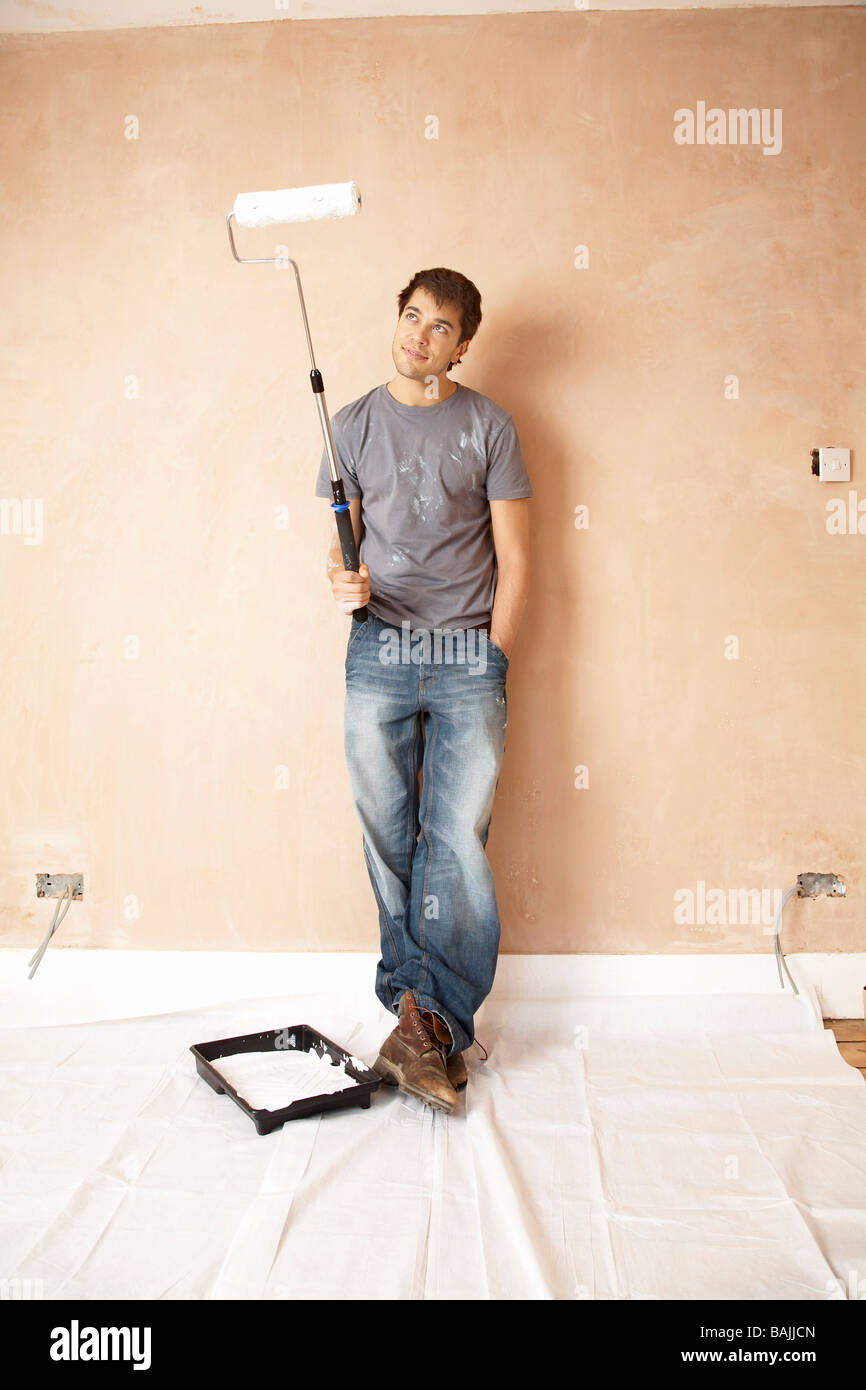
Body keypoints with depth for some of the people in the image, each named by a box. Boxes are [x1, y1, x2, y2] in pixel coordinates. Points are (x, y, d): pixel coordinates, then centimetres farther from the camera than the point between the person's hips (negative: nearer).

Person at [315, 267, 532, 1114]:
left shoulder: (488, 425, 8)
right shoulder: (354, 424, 14)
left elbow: (514, 558, 5)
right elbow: (341, 542, 14)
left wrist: (488, 660, -2)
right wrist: (343, 583, -10)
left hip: (469, 653, -1)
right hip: (378, 651, 2)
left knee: (459, 839, -9)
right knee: (387, 837, 1)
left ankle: (426, 1017, -1)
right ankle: (434, 1022, 14)